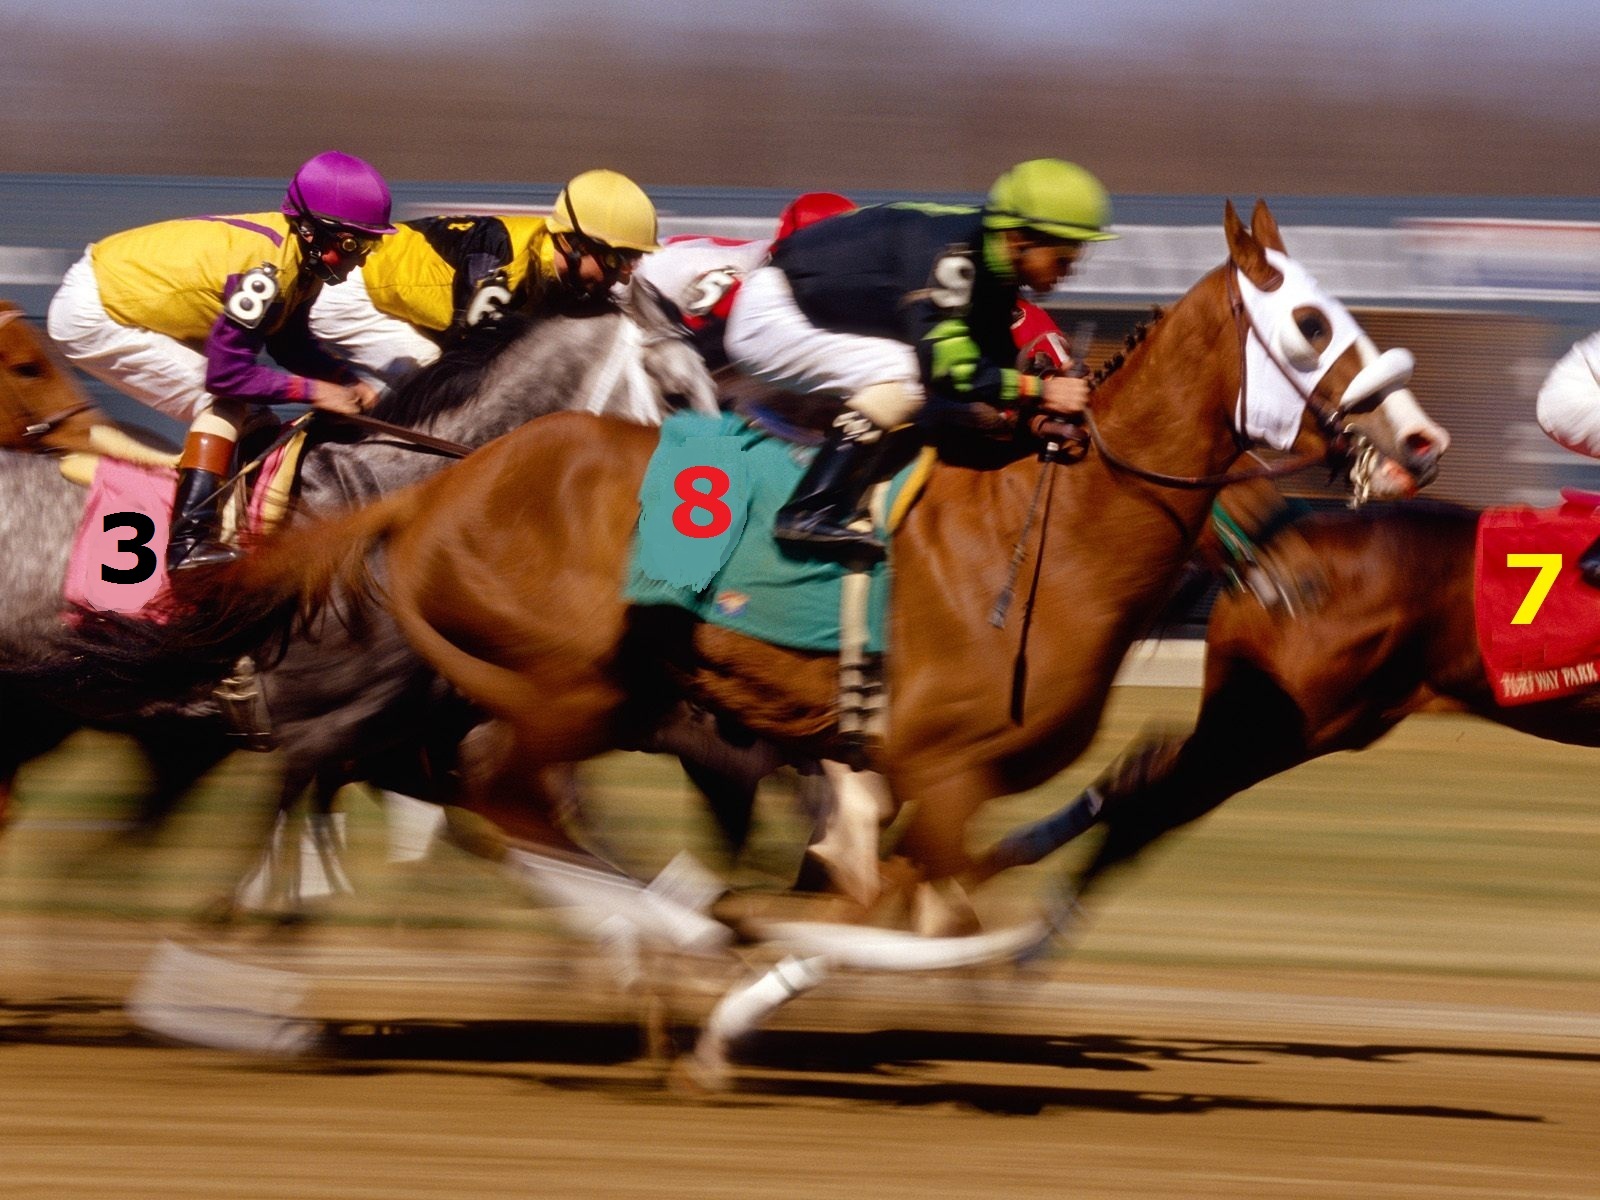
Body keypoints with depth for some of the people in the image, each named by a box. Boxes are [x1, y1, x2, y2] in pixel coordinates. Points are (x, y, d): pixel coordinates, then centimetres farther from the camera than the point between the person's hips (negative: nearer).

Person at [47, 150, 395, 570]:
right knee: (223, 402, -13)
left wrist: (349, 384, -4)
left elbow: (293, 346, 12)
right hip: (91, 315, -10)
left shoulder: (300, 254, 0)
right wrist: (314, 391, -20)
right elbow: (227, 374, -26)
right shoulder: (267, 268, -29)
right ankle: (190, 540, -21)